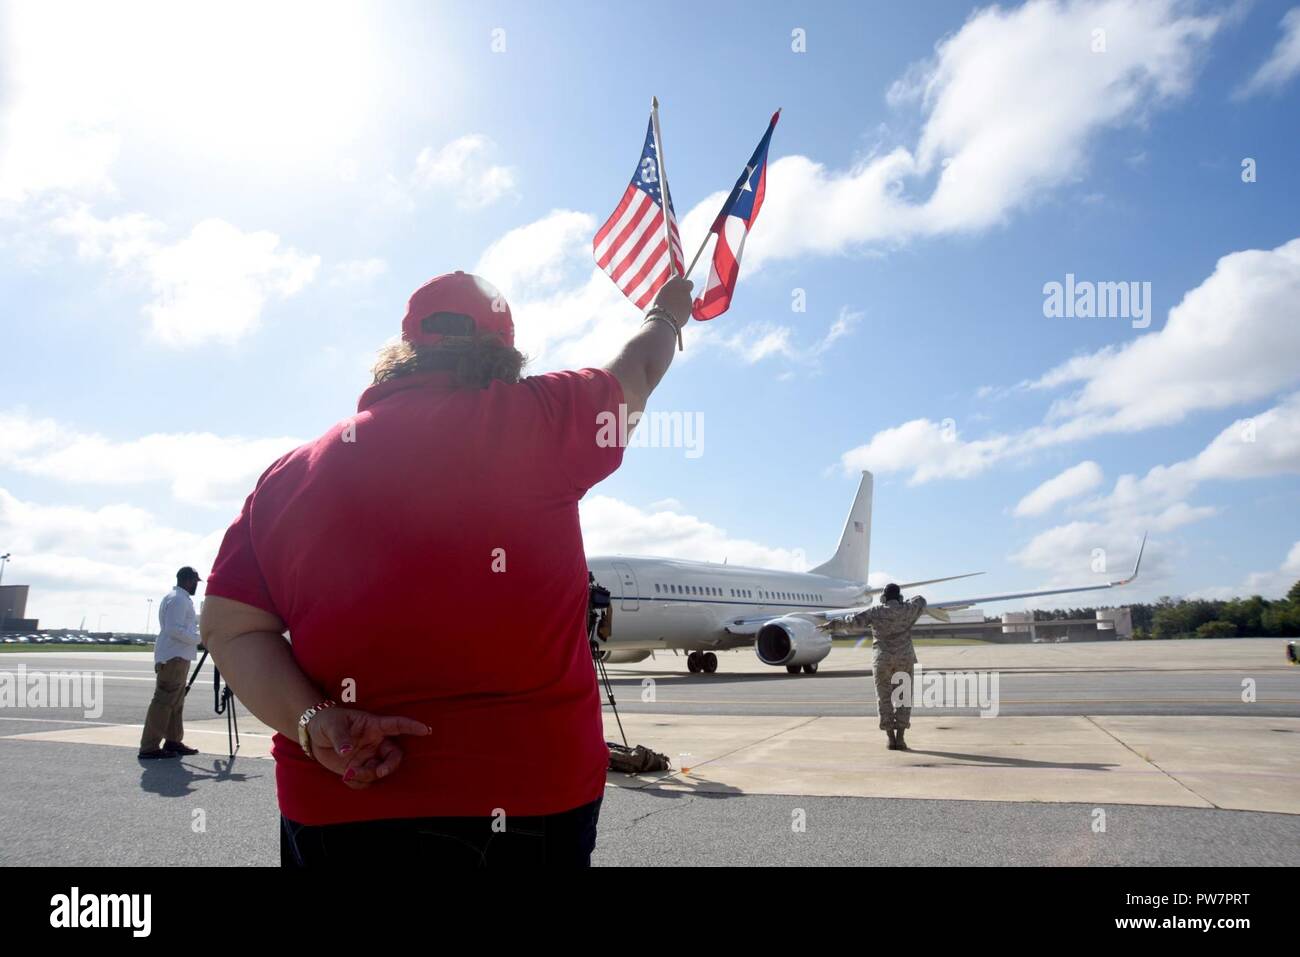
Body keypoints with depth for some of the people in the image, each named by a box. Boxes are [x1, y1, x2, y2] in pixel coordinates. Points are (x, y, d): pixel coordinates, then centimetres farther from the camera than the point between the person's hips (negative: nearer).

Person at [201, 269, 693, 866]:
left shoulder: (292, 472, 2)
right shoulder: (533, 420, -8)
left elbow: (229, 627, 0)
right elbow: (637, 373, 11)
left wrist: (312, 722, -10)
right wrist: (667, 314, 31)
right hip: (523, 797, -3)